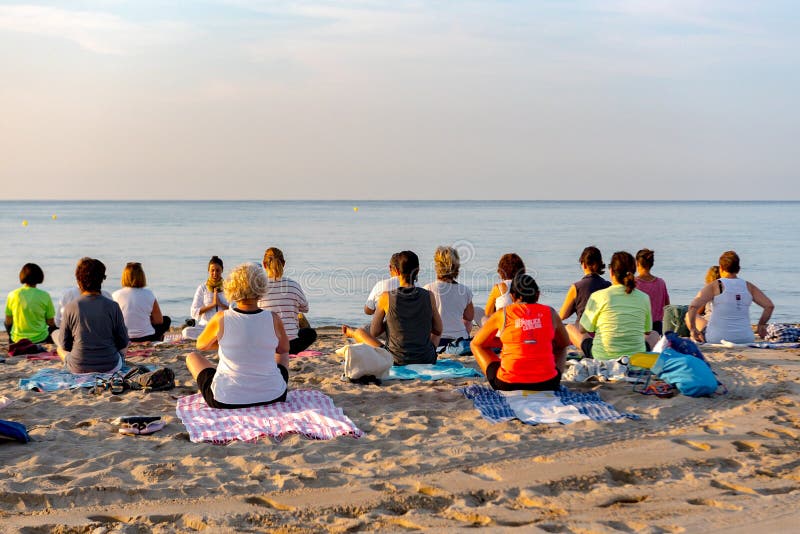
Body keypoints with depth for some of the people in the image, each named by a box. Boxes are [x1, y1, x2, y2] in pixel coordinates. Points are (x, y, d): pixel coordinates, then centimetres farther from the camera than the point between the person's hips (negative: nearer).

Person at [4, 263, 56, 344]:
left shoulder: (12, 295, -9)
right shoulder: (45, 296, -14)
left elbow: (8, 322, -1)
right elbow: (51, 323, -7)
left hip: (17, 340, 2)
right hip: (40, 340, -1)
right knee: (53, 328, 33)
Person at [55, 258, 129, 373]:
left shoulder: (70, 307, -10)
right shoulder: (112, 306, -11)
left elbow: (65, 345, -1)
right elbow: (123, 343, -3)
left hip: (78, 369, -1)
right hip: (110, 368, 1)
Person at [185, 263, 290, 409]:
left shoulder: (221, 319, -12)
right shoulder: (273, 319, -9)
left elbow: (201, 345, 8)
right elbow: (284, 349, 11)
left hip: (225, 400, -2)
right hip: (272, 396, 2)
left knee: (192, 357, 27)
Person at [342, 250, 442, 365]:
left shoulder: (386, 298, -11)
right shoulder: (428, 296, -7)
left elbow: (374, 332, -1)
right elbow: (438, 330, 6)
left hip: (395, 362, -2)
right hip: (426, 362, 2)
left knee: (360, 332, 21)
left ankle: (352, 332, 51)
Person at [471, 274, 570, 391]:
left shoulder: (502, 314, 1)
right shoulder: (550, 313, 6)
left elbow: (475, 344, 16)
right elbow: (564, 344, 25)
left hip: (508, 385, -2)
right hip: (547, 384, 2)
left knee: (478, 347, 26)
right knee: (560, 349, 36)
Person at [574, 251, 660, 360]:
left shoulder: (598, 296, -9)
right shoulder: (644, 298, -2)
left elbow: (583, 330, 2)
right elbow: (647, 332, 13)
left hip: (601, 358, -2)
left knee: (569, 328, 22)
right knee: (654, 335, 35)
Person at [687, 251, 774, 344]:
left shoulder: (714, 286, -5)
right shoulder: (749, 287, 5)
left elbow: (693, 307, -16)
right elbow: (770, 306, 4)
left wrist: (693, 329, -6)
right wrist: (761, 325, 18)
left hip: (716, 339, -4)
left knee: (689, 315, 17)